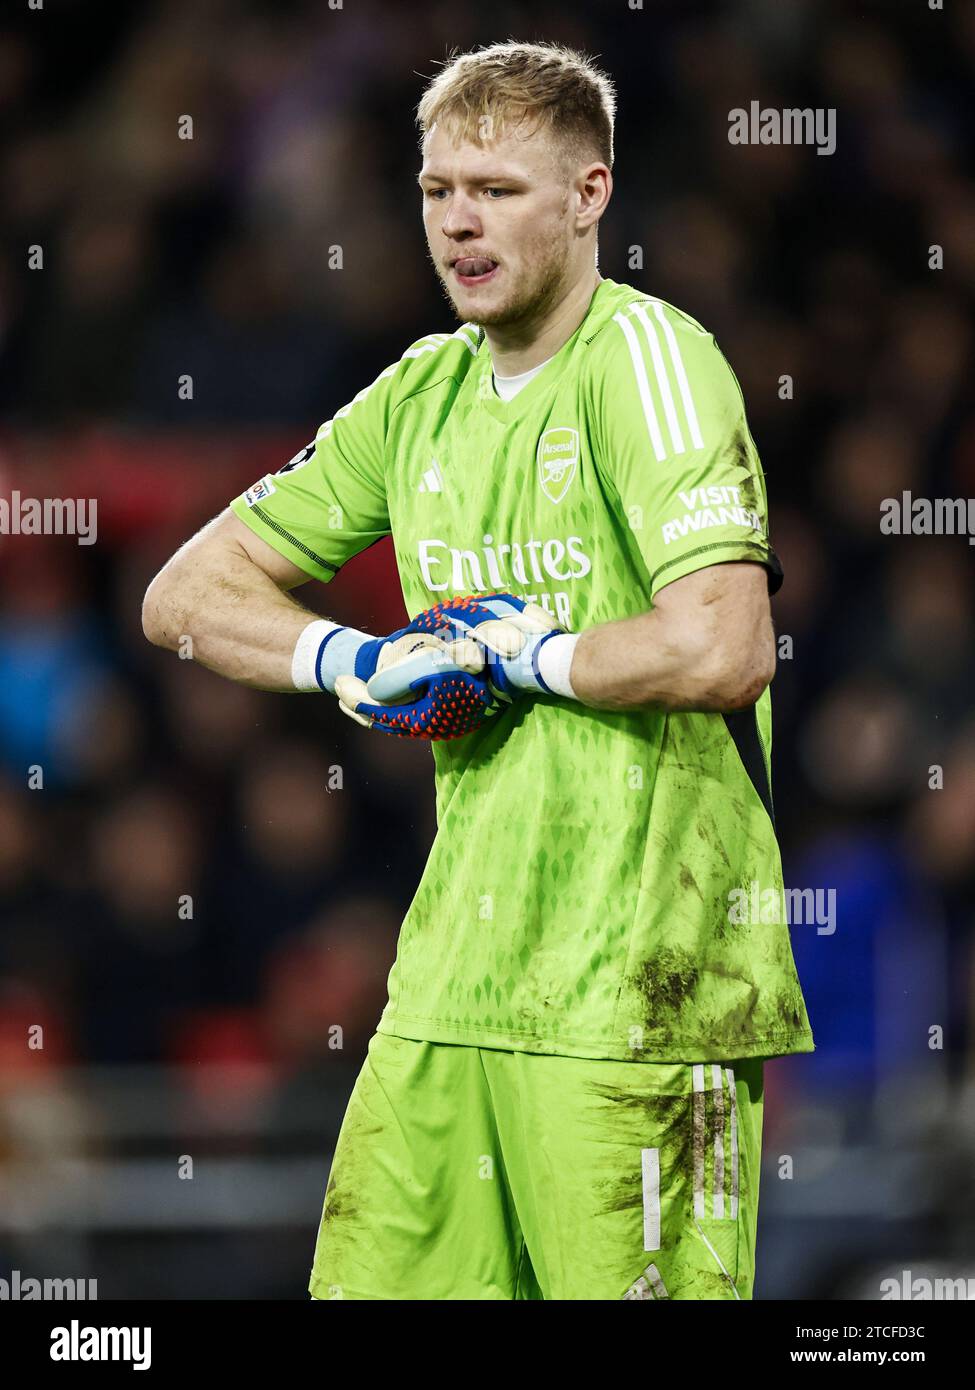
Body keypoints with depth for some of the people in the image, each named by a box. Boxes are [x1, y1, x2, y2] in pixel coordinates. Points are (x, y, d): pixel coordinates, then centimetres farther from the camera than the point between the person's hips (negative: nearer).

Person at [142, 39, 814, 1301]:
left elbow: (718, 654, -25)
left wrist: (513, 656, -9)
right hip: (448, 983, 7)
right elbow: (188, 595, 18)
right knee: (366, 1281, 7)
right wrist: (358, 664, -1)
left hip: (639, 994, -7)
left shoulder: (646, 359, -10)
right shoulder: (425, 392, 12)